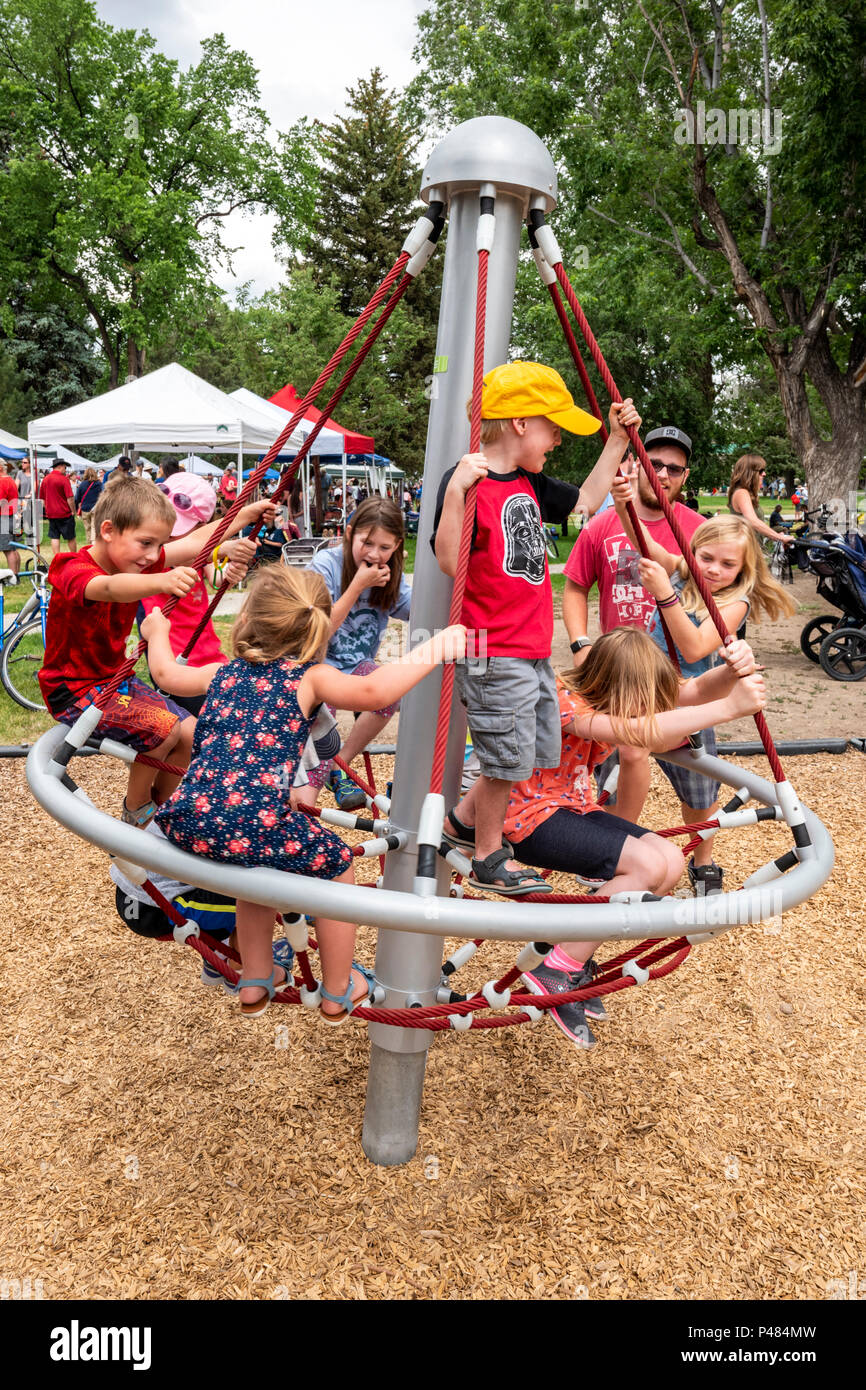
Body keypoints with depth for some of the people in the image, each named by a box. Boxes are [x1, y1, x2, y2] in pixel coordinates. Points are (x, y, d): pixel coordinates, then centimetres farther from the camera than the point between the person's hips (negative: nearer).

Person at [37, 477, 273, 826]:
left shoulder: (135, 561, -2)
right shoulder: (75, 572, -27)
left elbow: (195, 543, 3)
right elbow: (109, 588, -51)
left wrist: (247, 513, 0)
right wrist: (162, 581, -70)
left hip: (115, 678, 8)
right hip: (74, 689, -8)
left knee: (192, 733, -2)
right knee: (164, 729, -25)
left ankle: (159, 805, 20)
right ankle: (135, 810, 0)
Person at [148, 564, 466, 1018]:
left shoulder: (223, 673, 18)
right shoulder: (309, 677, 2)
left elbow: (167, 673, 38)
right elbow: (371, 692, -19)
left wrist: (156, 632, 57)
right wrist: (429, 653, -9)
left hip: (189, 822, 6)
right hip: (255, 824, -6)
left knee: (259, 866, 36)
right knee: (335, 865, 21)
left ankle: (255, 984, 49)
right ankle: (337, 993, 34)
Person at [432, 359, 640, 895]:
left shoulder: (531, 484, 12)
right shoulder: (468, 480, -14)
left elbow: (586, 500, 26)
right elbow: (449, 561, -24)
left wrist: (617, 438, 22)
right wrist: (456, 490, -35)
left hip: (534, 651, 9)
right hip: (495, 655, -9)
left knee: (537, 755, 18)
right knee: (507, 758, 2)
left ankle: (466, 817, 36)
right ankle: (490, 860, 22)